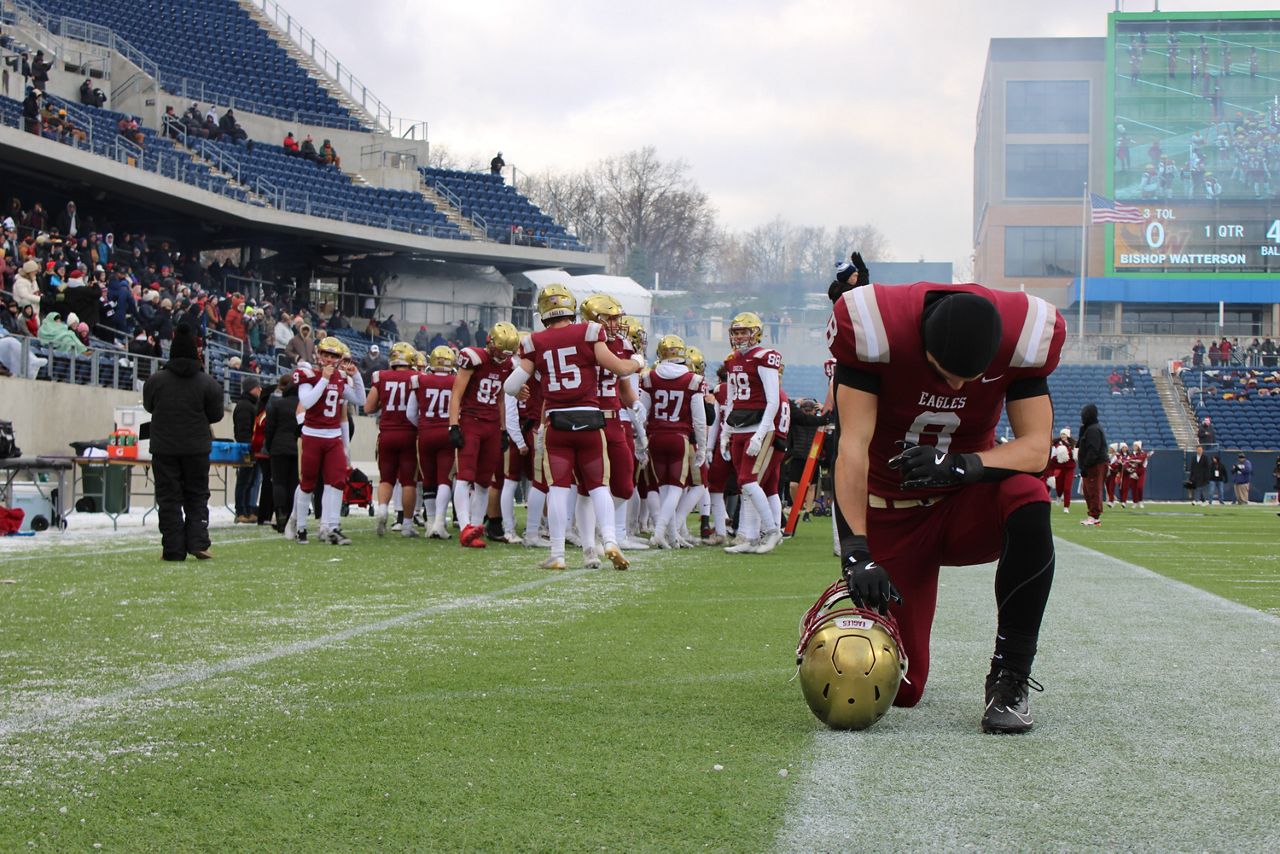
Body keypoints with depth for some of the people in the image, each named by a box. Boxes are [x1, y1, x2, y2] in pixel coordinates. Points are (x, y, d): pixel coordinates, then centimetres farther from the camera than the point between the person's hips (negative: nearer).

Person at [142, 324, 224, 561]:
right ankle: (197, 542, -1)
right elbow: (216, 415, 1)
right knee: (197, 497, 12)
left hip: (164, 447, 0)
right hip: (197, 448, 0)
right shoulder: (207, 383, -7)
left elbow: (148, 406, 10)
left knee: (169, 498, 4)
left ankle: (173, 549, 1)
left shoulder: (155, 380, -6)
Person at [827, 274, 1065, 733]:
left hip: (965, 505, 1)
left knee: (1027, 500, -36)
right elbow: (853, 445, -29)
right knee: (896, 691, -2)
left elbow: (1036, 447, -19)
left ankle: (1010, 678, -23)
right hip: (891, 512, -1)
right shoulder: (876, 329, -26)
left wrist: (957, 465, -39)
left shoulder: (1021, 336, -19)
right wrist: (855, 552, -38)